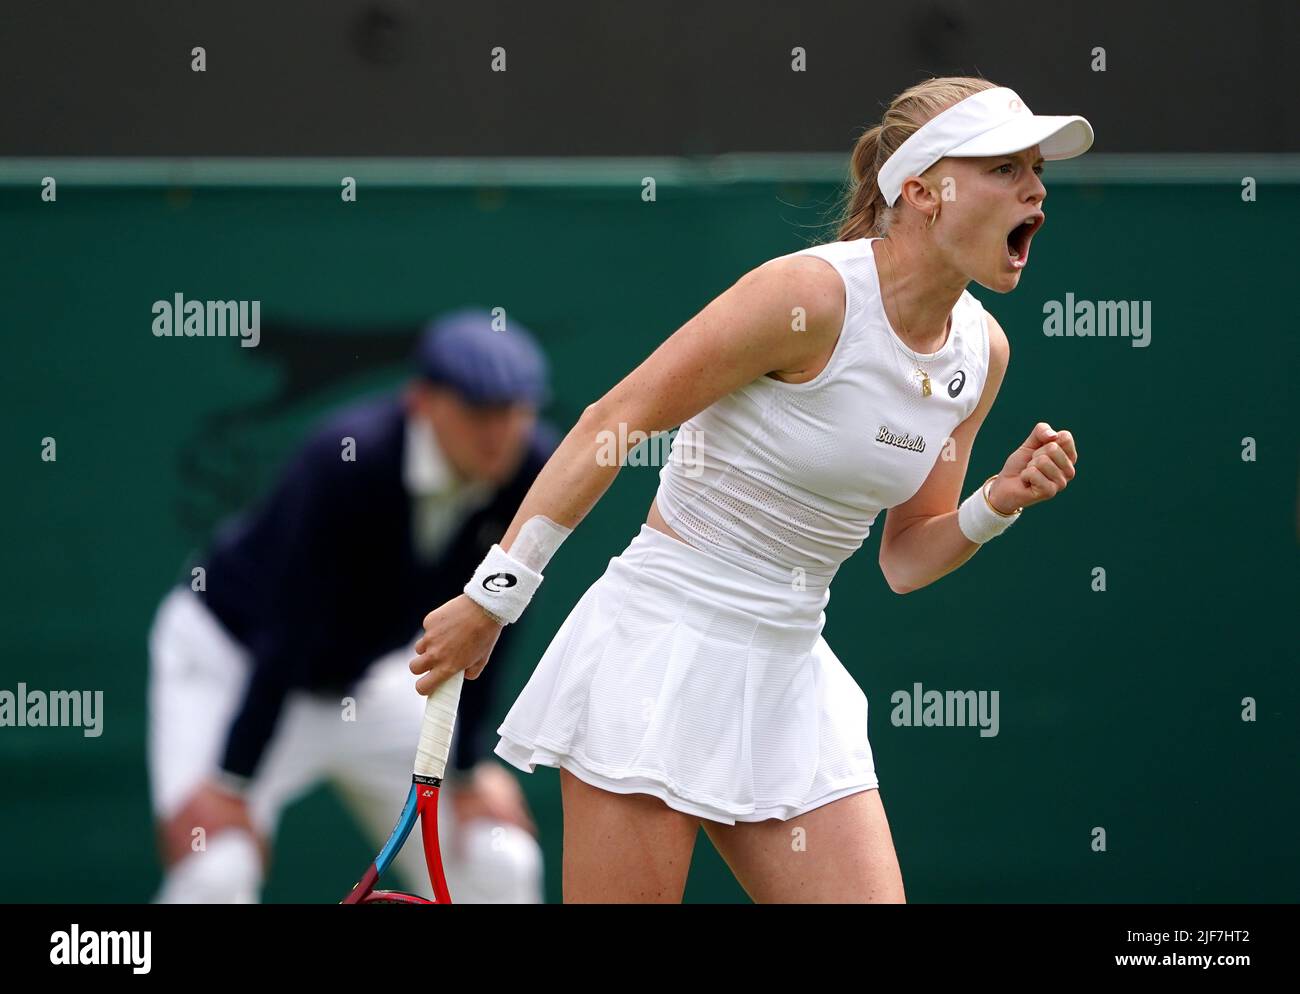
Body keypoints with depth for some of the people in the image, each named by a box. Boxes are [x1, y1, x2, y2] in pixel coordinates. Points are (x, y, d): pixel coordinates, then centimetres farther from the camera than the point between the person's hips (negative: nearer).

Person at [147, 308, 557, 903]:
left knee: (499, 865, 0)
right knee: (213, 870, -24)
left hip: (372, 676, 6)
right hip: (229, 652, -6)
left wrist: (465, 771, -3)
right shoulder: (350, 458, -33)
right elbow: (289, 631, -30)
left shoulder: (535, 470, -19)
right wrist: (232, 781, -28)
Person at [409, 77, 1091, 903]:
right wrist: (492, 597, -12)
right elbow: (610, 424, -12)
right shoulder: (813, 293, -16)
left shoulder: (983, 351, 5)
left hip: (789, 673, 7)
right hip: (661, 653, -7)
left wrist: (996, 507, -6)